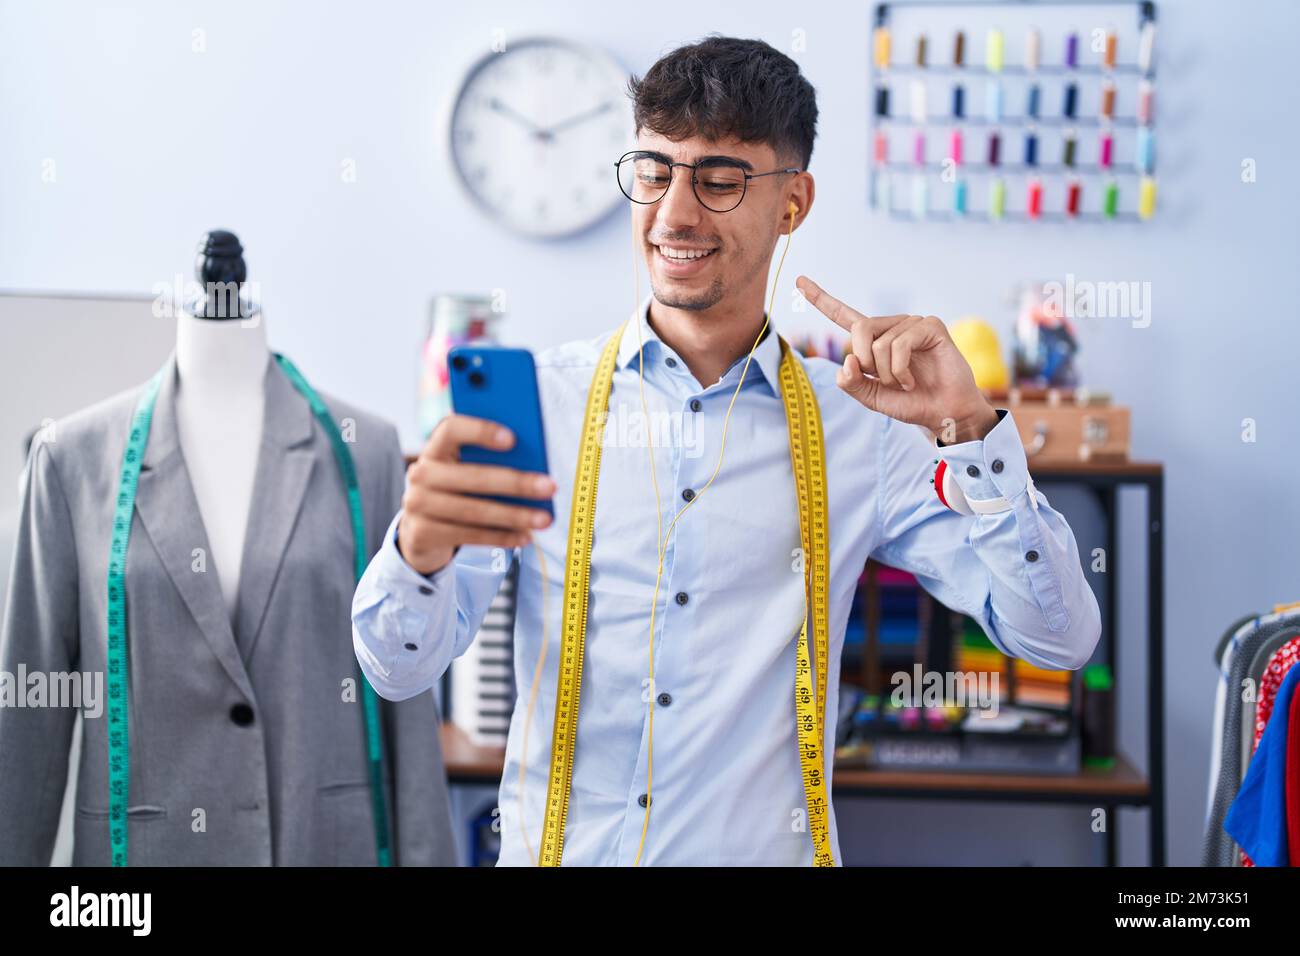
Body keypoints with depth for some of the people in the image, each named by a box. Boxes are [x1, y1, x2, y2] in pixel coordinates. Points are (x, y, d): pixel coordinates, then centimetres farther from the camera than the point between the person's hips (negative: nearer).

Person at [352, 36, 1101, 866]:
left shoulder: (859, 427, -2)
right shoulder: (537, 399, -4)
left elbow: (1060, 640, -6)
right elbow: (401, 669, -9)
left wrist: (966, 429, -18)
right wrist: (421, 548, -30)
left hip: (762, 848, 0)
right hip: (554, 847, 0)